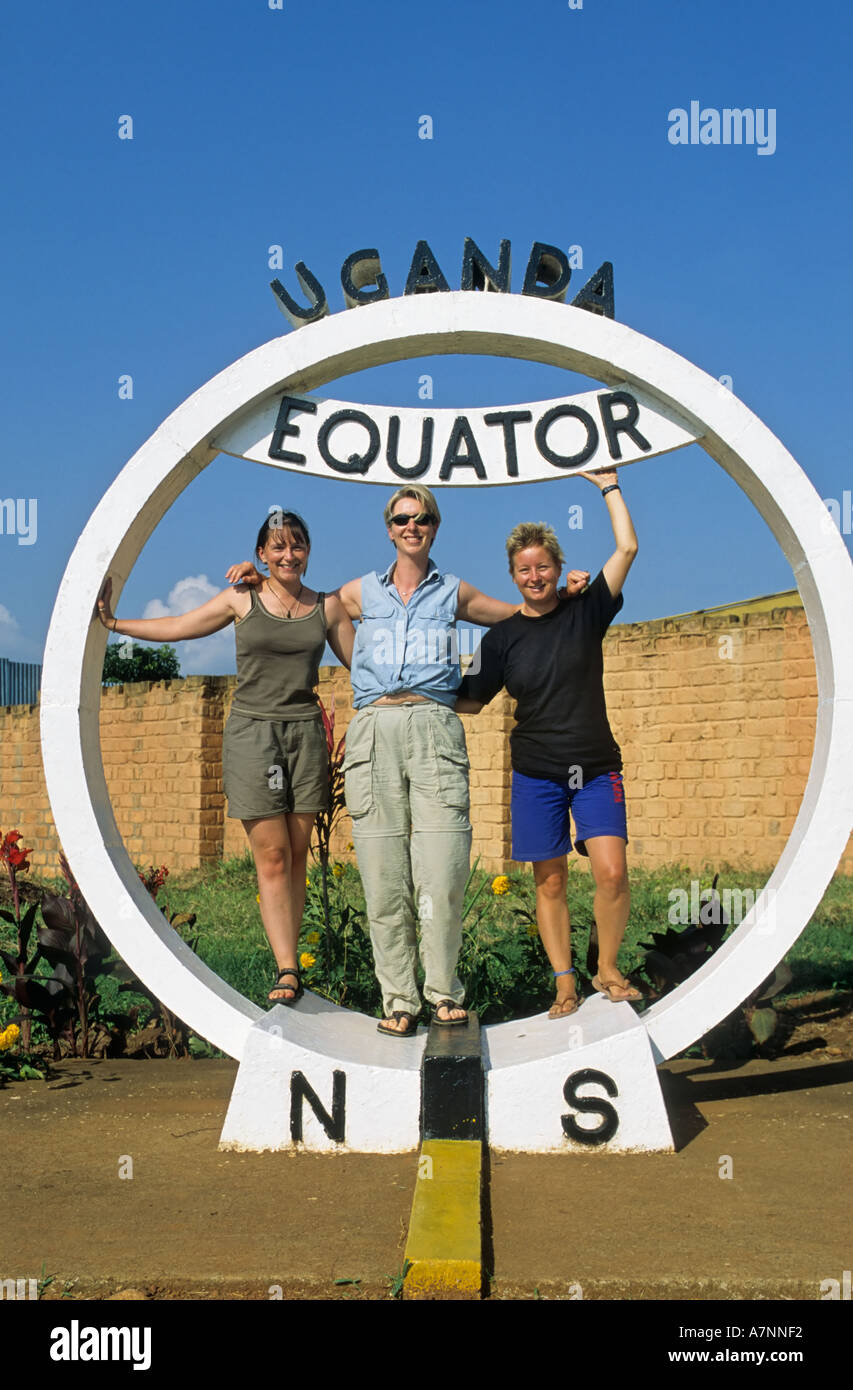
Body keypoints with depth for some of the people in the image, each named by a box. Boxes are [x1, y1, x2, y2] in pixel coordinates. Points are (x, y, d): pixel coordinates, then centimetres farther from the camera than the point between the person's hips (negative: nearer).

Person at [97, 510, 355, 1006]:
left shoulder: (328, 606, 9)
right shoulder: (242, 601, 5)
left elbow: (361, 662, 15)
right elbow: (176, 627, 13)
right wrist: (114, 622, 13)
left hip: (305, 732, 2)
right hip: (252, 731, -2)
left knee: (297, 855, 2)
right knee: (271, 854, -7)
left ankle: (289, 960, 9)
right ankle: (287, 971, -8)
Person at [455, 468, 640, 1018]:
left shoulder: (586, 613, 2)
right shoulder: (503, 638, 5)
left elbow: (627, 548, -4)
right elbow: (471, 700, 13)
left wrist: (608, 485, 1)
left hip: (597, 769, -1)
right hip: (537, 774, 1)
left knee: (612, 873, -13)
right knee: (550, 882, 4)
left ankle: (608, 969, 8)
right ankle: (565, 984, 14)